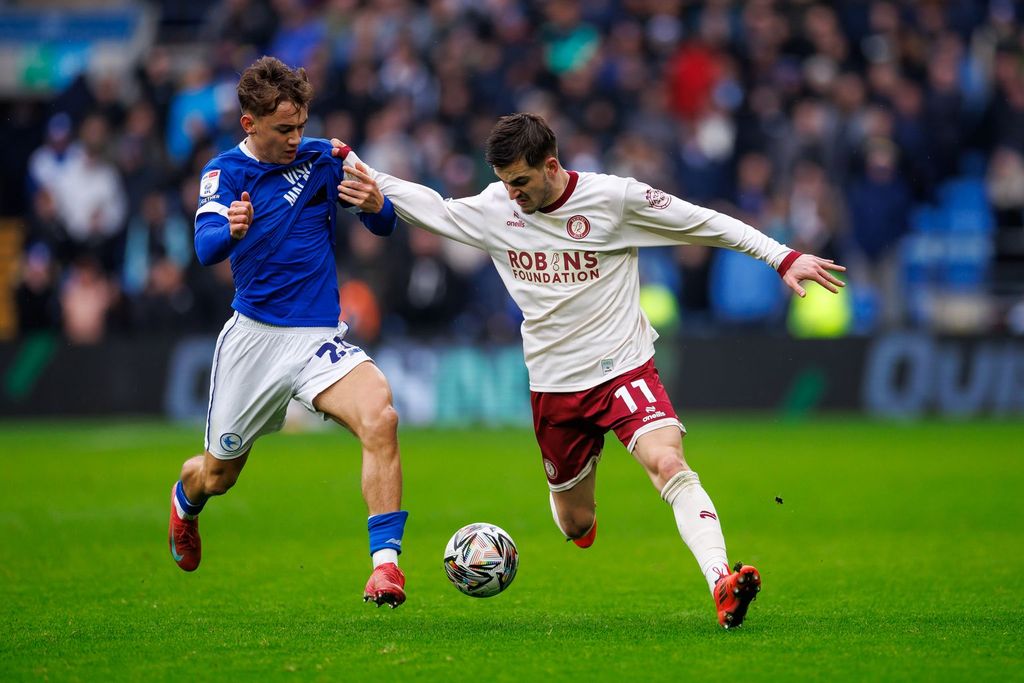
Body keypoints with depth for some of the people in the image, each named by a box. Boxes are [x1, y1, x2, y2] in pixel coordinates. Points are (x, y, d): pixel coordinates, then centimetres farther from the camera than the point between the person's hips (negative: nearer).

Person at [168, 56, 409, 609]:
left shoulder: (323, 159, 1)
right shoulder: (225, 172, -4)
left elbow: (384, 227, 4)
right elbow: (206, 248, -20)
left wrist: (376, 205, -20)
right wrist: (231, 230, -44)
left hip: (320, 337, 0)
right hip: (253, 335, 0)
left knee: (380, 416, -29)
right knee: (218, 474, 13)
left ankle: (385, 562, -29)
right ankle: (185, 501, 52)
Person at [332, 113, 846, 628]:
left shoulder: (614, 197, -11)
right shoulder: (495, 208, 0)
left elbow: (706, 223, -5)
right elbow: (434, 210, 18)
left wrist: (783, 258, -8)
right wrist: (365, 174, 8)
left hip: (624, 369, -4)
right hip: (553, 387, 4)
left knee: (669, 465, -29)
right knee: (575, 525, 11)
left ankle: (722, 584, -42)